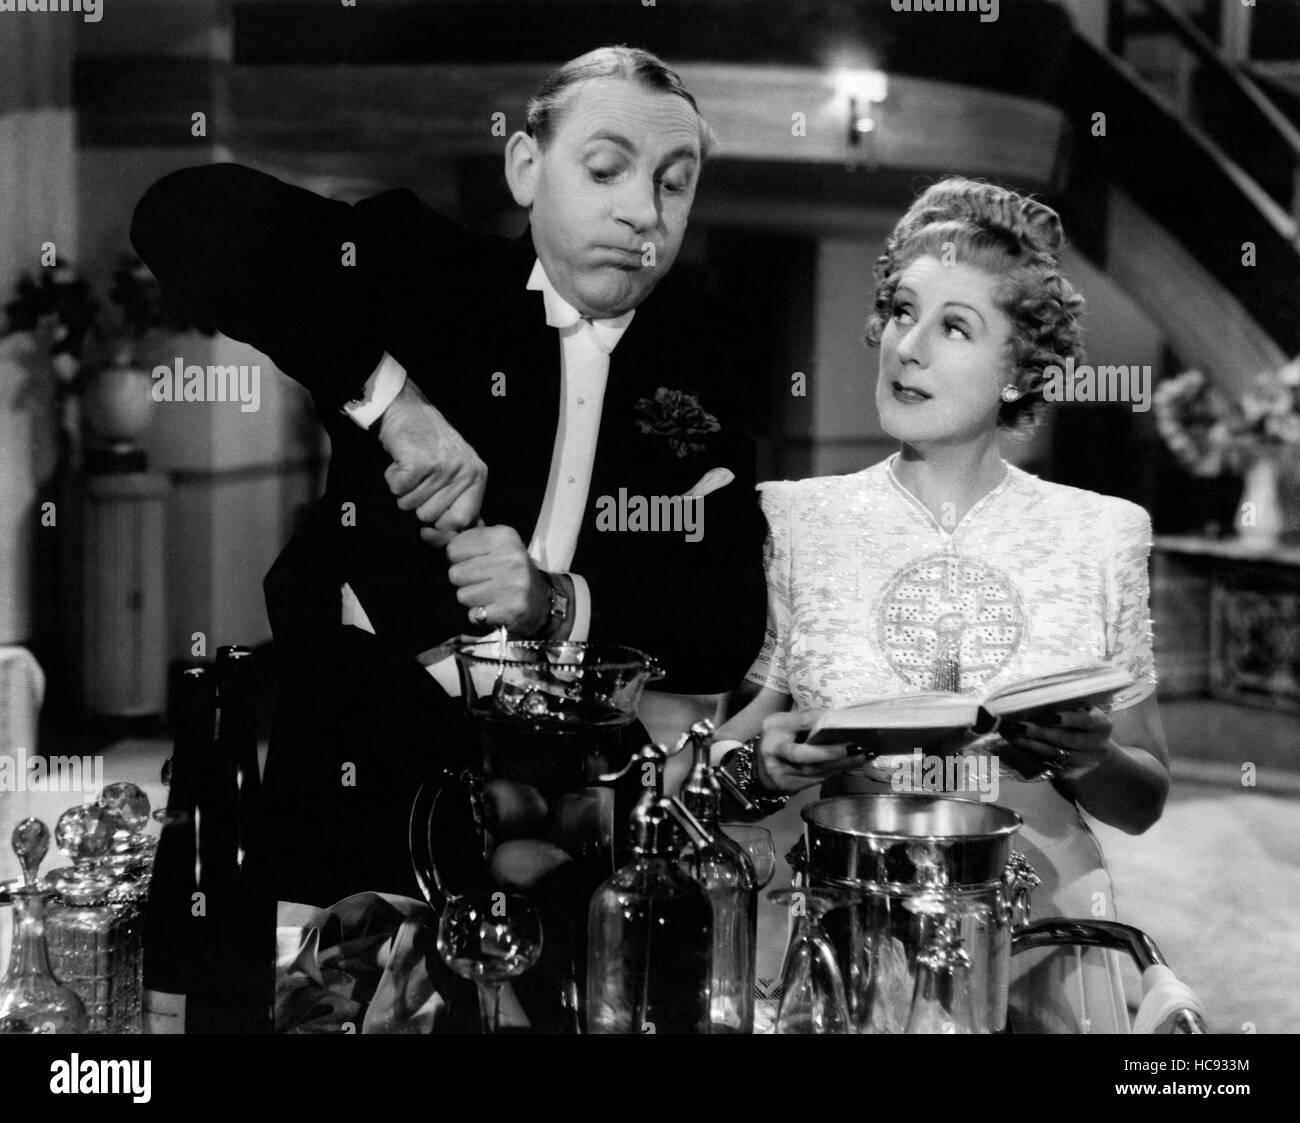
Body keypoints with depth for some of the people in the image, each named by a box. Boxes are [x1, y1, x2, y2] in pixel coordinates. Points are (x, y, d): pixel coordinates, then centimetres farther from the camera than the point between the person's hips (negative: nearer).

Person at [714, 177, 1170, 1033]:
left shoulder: (1101, 535, 3)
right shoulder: (796, 522, 3)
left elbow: (1143, 803, 9)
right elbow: (721, 751, 6)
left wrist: (1087, 762, -11)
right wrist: (761, 765, -15)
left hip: (1037, 953, 1)